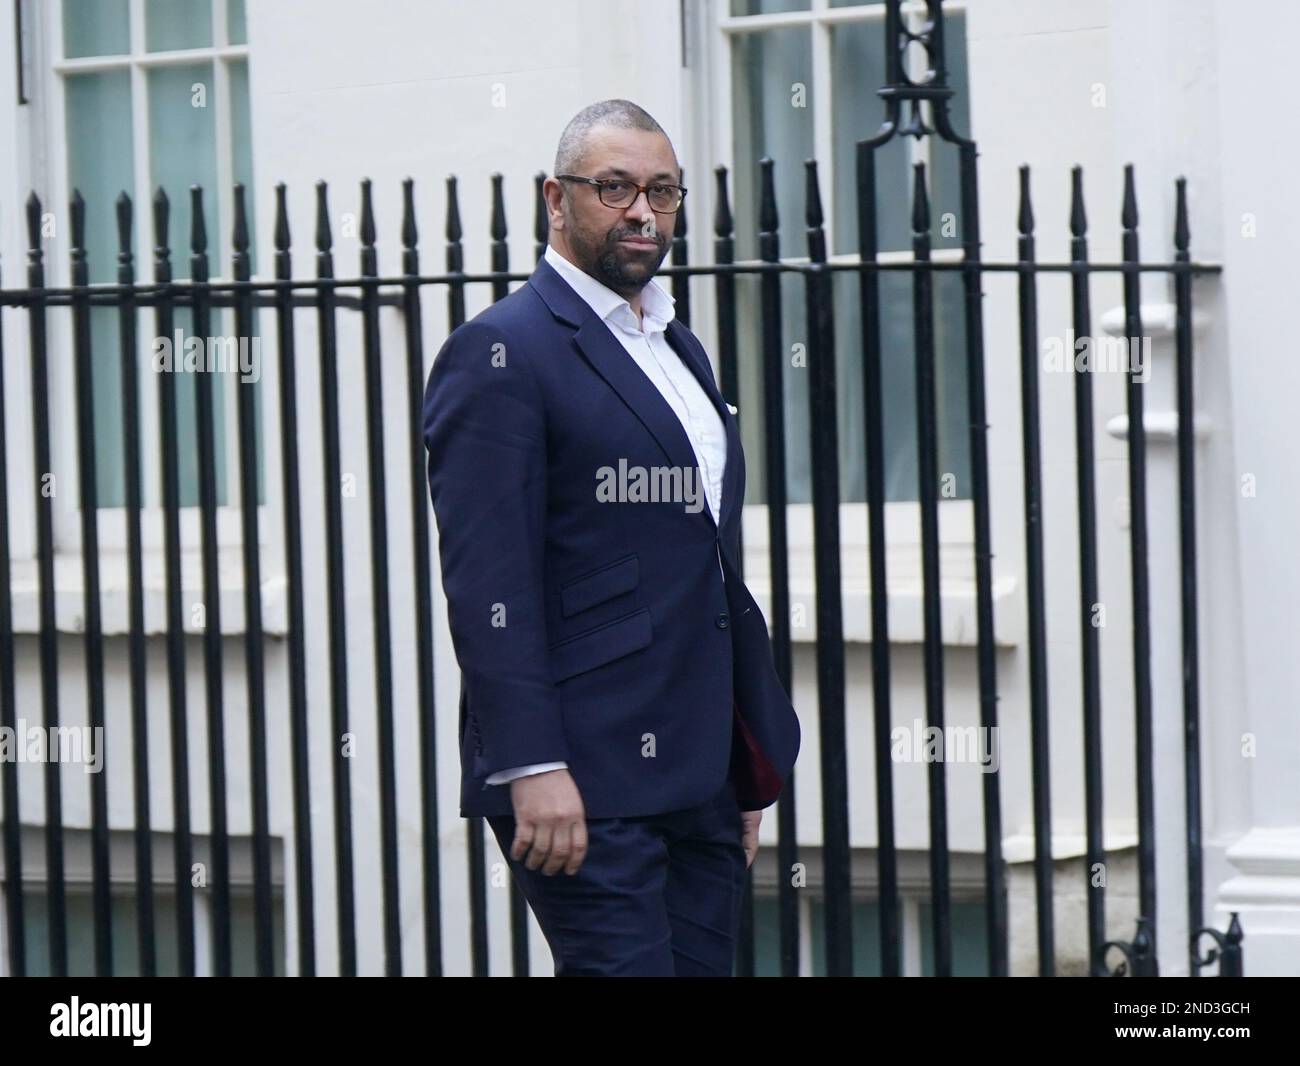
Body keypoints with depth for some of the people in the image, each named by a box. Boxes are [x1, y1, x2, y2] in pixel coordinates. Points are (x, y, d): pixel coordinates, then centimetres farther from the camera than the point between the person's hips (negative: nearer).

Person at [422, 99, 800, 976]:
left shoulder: (680, 351, 21)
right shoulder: (502, 353, -6)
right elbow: (487, 581, -14)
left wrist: (754, 765, 20)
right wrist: (531, 766, -21)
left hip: (698, 773, 8)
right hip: (584, 781, -8)